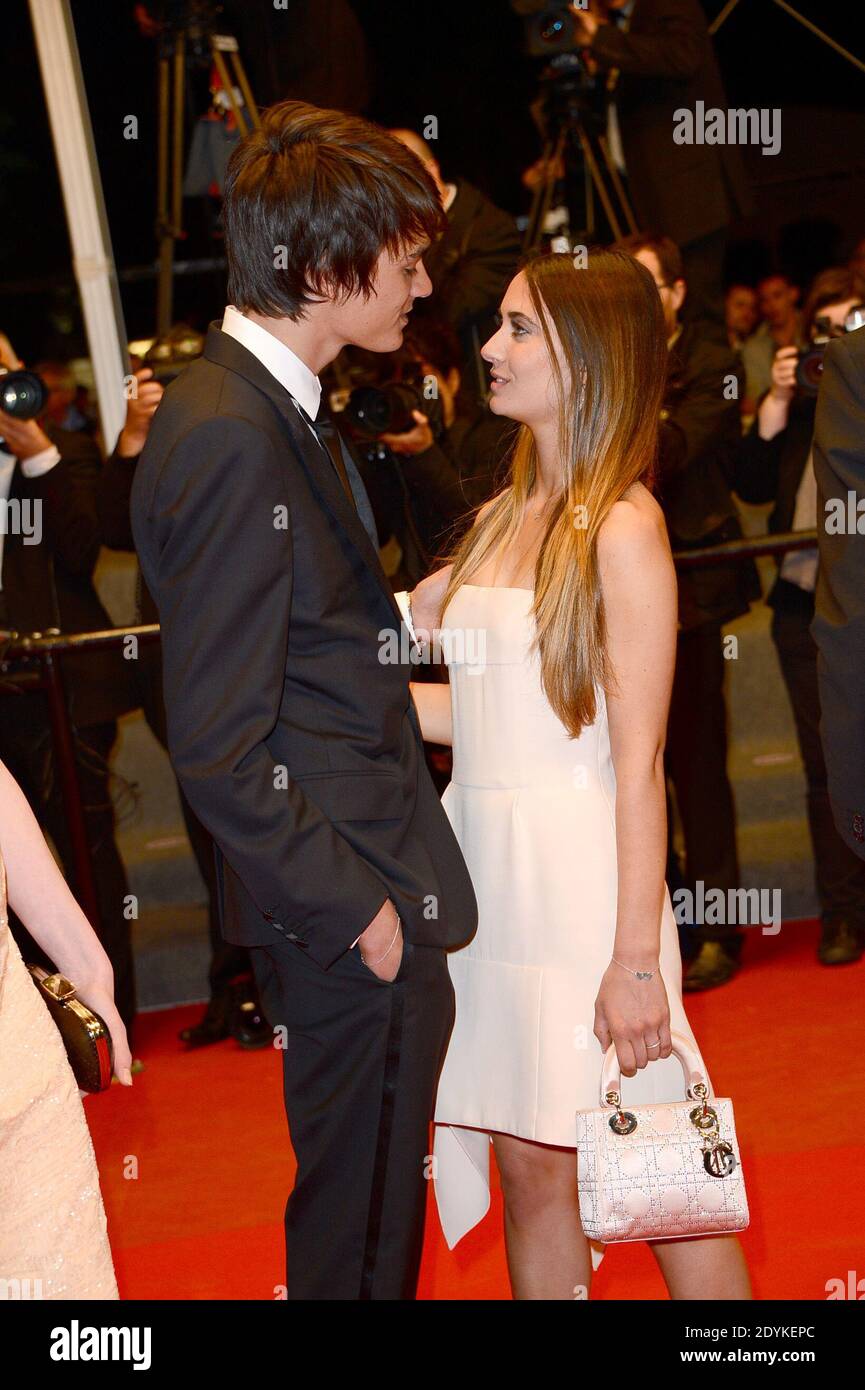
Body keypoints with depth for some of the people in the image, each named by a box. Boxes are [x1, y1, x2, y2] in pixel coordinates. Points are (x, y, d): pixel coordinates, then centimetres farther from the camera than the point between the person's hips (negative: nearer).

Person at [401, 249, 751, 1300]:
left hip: (581, 876, -7)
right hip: (488, 869, 7)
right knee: (528, 1166, 12)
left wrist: (636, 959, -16)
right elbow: (475, 718, 11)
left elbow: (638, 760, -14)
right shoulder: (501, 519, 12)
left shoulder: (622, 527, -10)